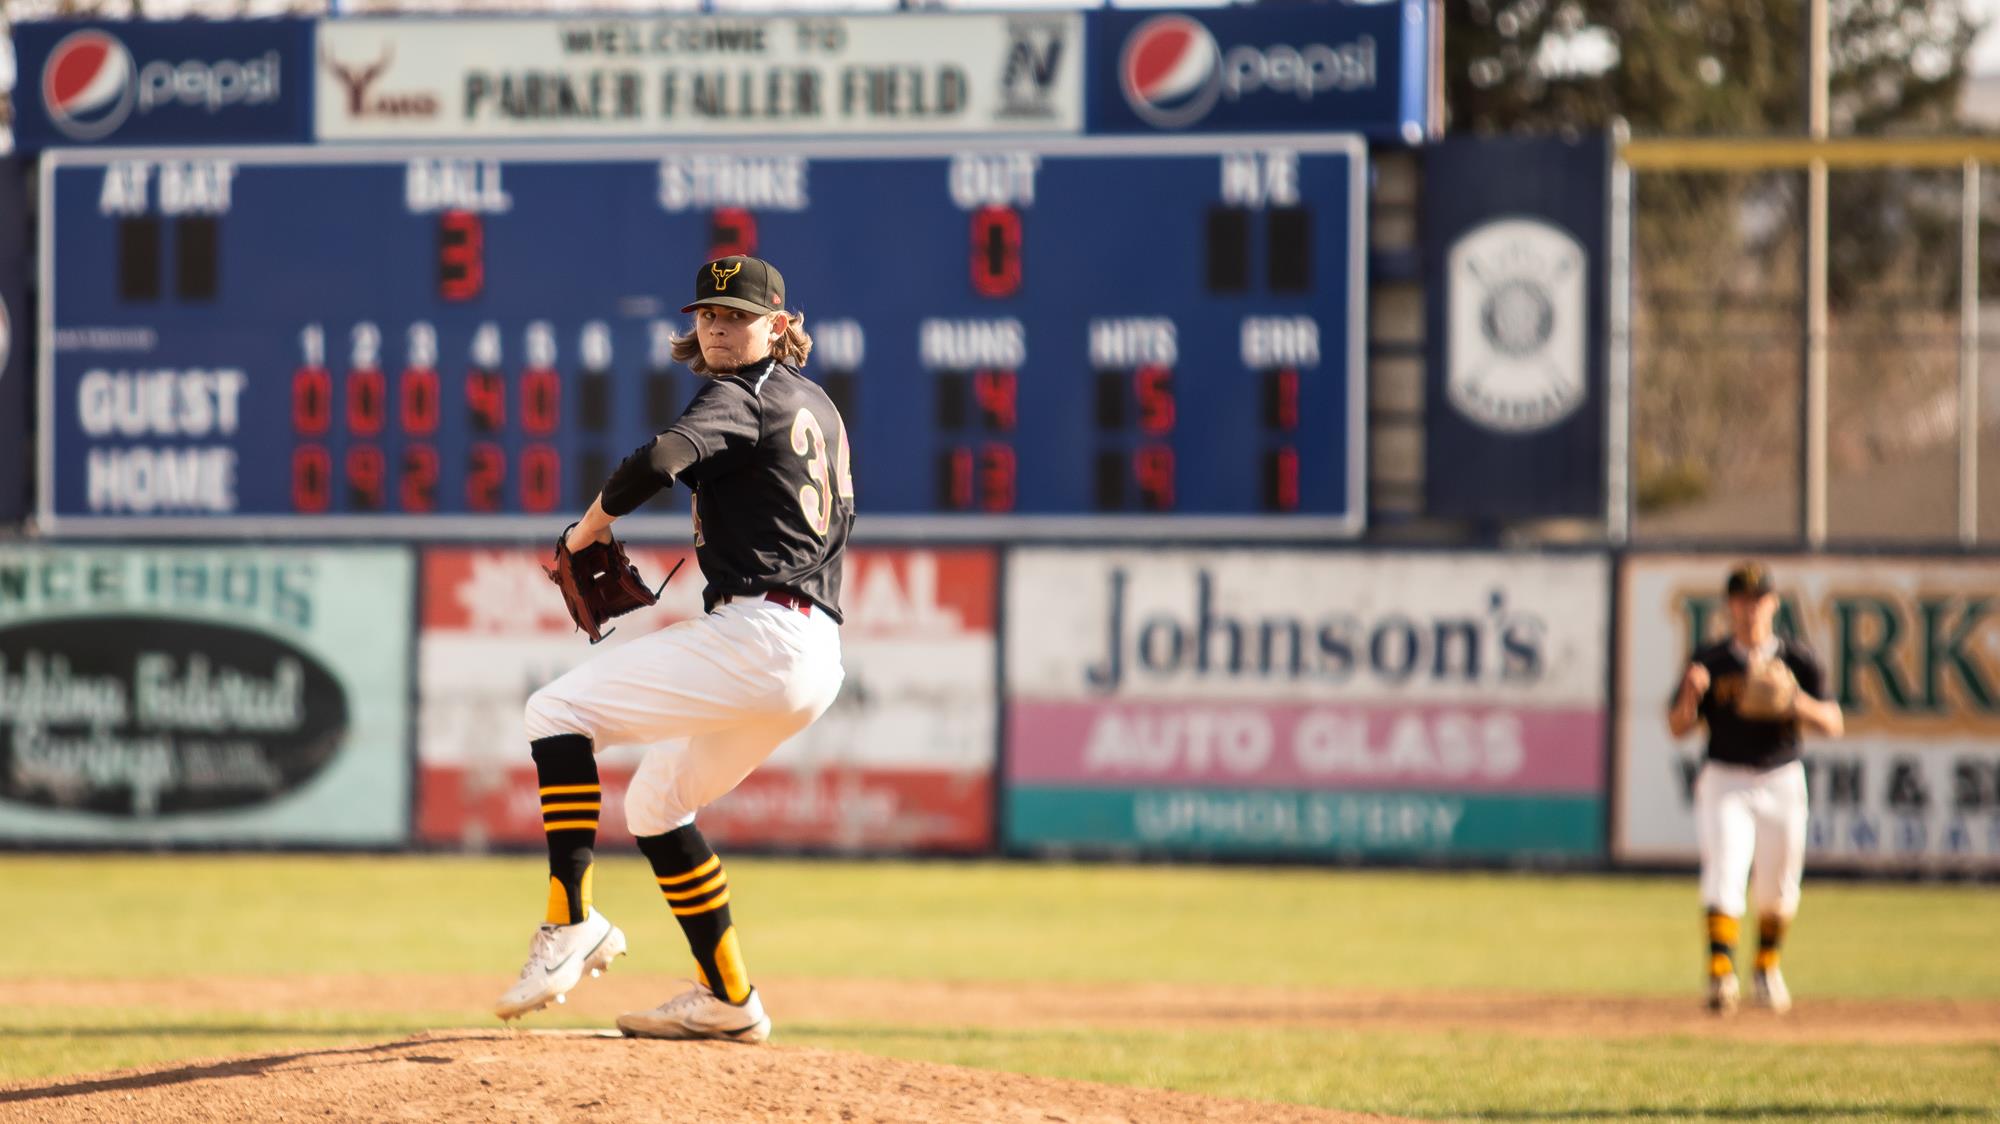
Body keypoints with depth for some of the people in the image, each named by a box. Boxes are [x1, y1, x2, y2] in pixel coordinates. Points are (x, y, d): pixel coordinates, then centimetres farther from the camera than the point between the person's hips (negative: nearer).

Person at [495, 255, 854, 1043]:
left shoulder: (739, 397, -5)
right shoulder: (817, 407, 24)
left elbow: (661, 459, -25)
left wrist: (593, 522, -8)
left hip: (757, 635, -10)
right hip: (816, 661, 10)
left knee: (556, 711, -7)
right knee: (655, 801, 23)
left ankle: (572, 920, -18)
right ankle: (726, 1001, 21)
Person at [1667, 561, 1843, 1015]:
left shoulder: (1798, 659, 1)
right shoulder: (1710, 662, -1)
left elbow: (1833, 724, -3)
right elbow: (1678, 728, -3)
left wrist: (1799, 703, -23)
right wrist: (1691, 693, -23)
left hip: (1781, 785, 2)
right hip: (1724, 783, -2)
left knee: (1777, 889, 10)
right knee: (1724, 876, -19)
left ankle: (1767, 967, 34)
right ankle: (1721, 974, -26)